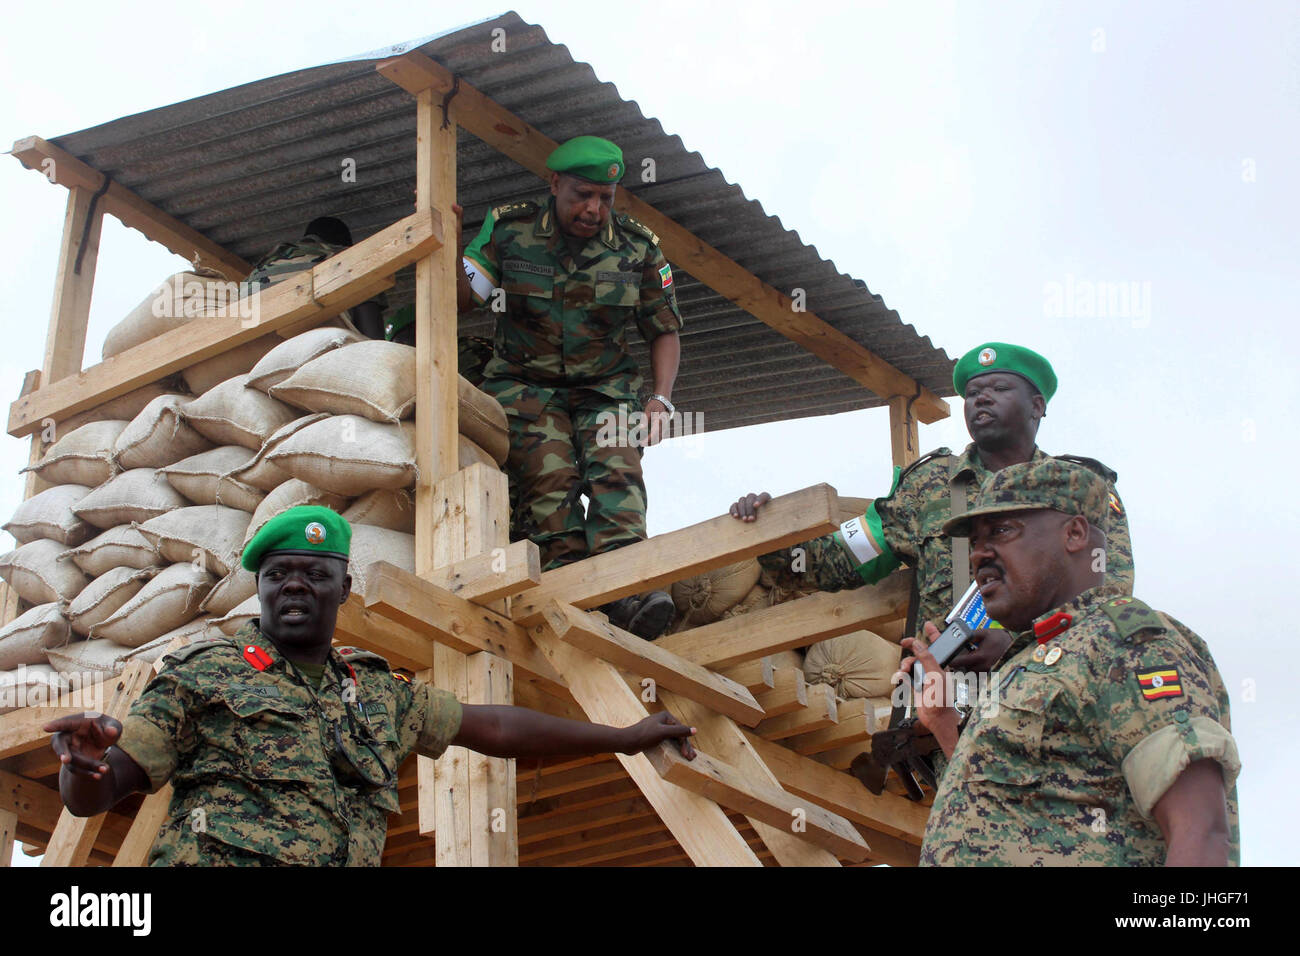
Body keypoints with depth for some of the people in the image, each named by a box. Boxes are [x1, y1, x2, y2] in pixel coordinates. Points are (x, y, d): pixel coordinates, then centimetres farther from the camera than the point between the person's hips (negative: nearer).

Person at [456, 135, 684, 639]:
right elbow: (462, 296, -4)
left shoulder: (638, 249, 2)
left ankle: (626, 590, -42)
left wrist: (661, 399, -4)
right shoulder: (508, 230, -1)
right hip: (525, 385, 0)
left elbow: (665, 331, 10)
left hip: (605, 388, 1)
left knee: (615, 469, -25)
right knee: (549, 475, -24)